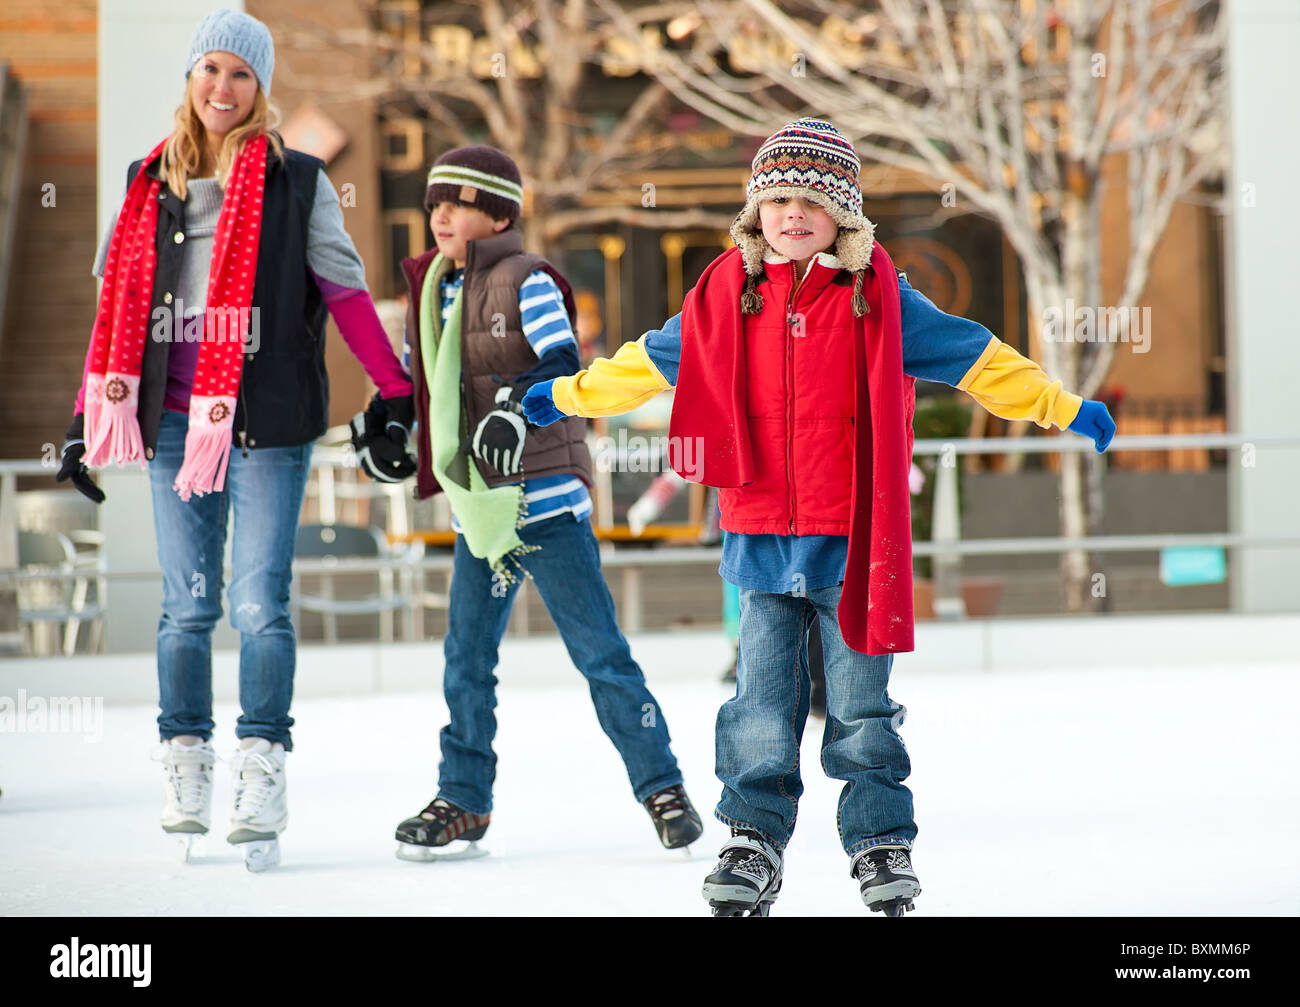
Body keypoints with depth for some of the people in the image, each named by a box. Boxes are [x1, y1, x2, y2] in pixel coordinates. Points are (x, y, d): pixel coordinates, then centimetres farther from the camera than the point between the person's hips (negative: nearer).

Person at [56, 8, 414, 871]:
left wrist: (396, 391, -3)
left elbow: (345, 292, 2)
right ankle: (186, 772, 12)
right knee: (188, 605, 5)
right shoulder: (152, 183, 13)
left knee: (260, 603, -9)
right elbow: (119, 306, 15)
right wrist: (87, 417, 13)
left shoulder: (296, 181, 2)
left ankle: (262, 777, -6)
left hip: (267, 418, -3)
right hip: (177, 419, 3)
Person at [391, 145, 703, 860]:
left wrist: (517, 408, -36)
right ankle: (463, 802, 18)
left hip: (545, 497, -7)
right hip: (476, 506, 7)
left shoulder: (527, 279, -7)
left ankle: (661, 787, 5)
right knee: (465, 660, 8)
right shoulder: (436, 294, 15)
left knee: (598, 652, -4)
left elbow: (562, 365, -20)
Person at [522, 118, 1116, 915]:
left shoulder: (878, 298, -2)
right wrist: (567, 397, 27)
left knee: (859, 700, 6)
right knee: (762, 700, 4)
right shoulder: (728, 295, 4)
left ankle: (882, 839, 17)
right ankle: (754, 837, 14)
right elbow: (650, 362, 19)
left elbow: (974, 359, 4)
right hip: (762, 535, 2)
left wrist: (1062, 408, 3)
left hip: (851, 536, -2)